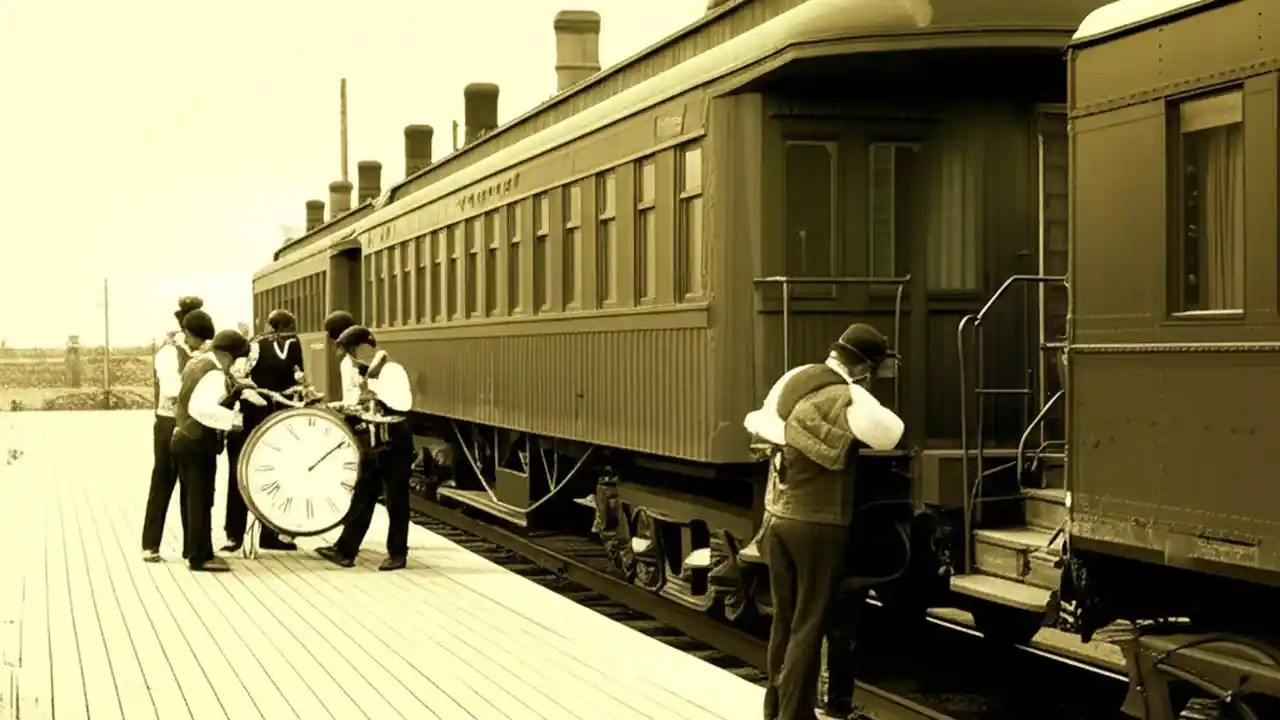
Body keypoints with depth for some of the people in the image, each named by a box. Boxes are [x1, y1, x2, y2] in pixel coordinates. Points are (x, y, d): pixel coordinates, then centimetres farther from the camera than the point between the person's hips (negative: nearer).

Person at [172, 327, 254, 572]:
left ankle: (192, 548, 26)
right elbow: (201, 408, -34)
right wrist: (233, 418, -33)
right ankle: (200, 556, -1)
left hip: (183, 437, 10)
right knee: (201, 498, -4)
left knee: (193, 496, 17)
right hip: (198, 442, -10)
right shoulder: (214, 374, -21)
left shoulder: (196, 363, 9)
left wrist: (233, 389, 12)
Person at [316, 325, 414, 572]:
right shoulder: (367, 371, 11)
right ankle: (345, 550, 6)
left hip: (395, 440, -8)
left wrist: (377, 397, -31)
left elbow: (405, 403, -25)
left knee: (395, 499, 0)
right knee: (362, 496, 6)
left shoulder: (392, 370, -15)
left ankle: (397, 553, 9)